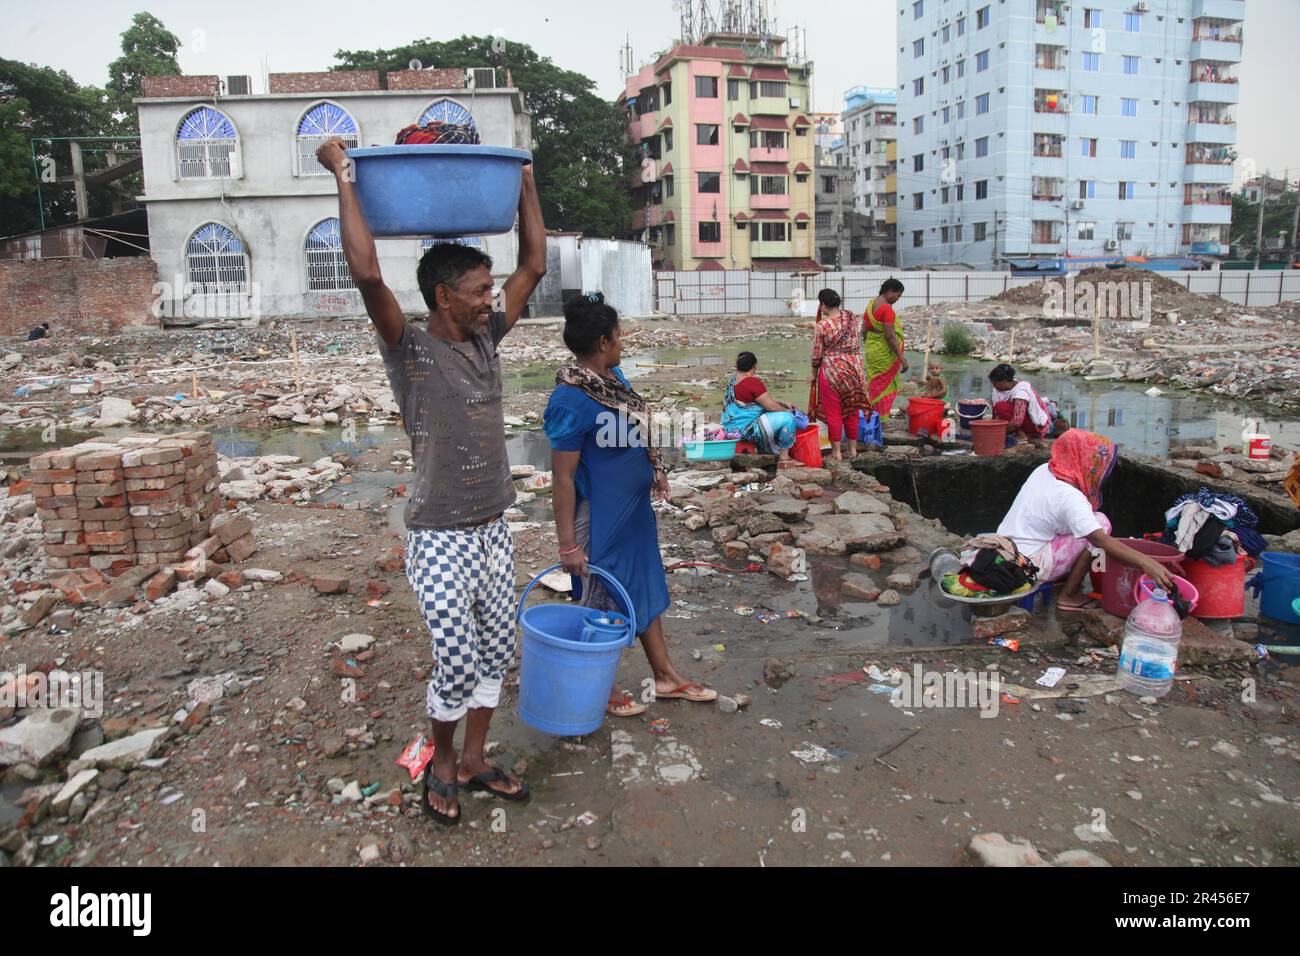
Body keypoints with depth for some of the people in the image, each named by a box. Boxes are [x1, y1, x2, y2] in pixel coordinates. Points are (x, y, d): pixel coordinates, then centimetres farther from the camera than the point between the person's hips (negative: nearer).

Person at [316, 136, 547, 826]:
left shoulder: (485, 340, 6)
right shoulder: (410, 351, -12)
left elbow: (535, 267, 11)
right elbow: (366, 274, -27)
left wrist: (525, 186, 13)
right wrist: (343, 178, -20)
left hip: (494, 530, 7)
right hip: (441, 538, -7)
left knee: (495, 653, 15)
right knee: (457, 666, 1)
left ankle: (473, 762, 33)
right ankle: (441, 763, 29)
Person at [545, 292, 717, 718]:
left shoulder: (614, 375, 1)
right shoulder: (571, 398, -25)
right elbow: (563, 477, -24)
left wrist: (652, 466, 11)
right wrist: (568, 543, -22)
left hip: (635, 510, 9)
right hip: (601, 519, -9)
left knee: (646, 589, 19)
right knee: (602, 602, 9)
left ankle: (665, 676, 36)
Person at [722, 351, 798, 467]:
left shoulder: (734, 379, 9)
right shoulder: (753, 382, -21)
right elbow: (771, 406, -19)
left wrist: (782, 403, 12)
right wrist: (787, 410, 0)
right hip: (745, 429, -11)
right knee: (787, 418, -14)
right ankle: (783, 458, -3)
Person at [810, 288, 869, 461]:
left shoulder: (822, 325, -12)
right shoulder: (854, 318, 0)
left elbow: (817, 354, -5)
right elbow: (858, 342, 11)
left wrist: (814, 374, 7)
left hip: (832, 370, -5)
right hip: (855, 368, 5)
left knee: (833, 413, 6)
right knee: (852, 411, 15)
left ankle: (837, 452, 10)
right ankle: (853, 450, 23)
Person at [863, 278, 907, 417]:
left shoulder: (870, 305, 8)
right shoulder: (887, 308, -18)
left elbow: (865, 330, 15)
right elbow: (890, 336, -22)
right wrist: (902, 358, -19)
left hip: (871, 350, 8)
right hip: (885, 353, -8)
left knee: (874, 386, 14)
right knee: (884, 389, 1)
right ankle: (880, 421, 7)